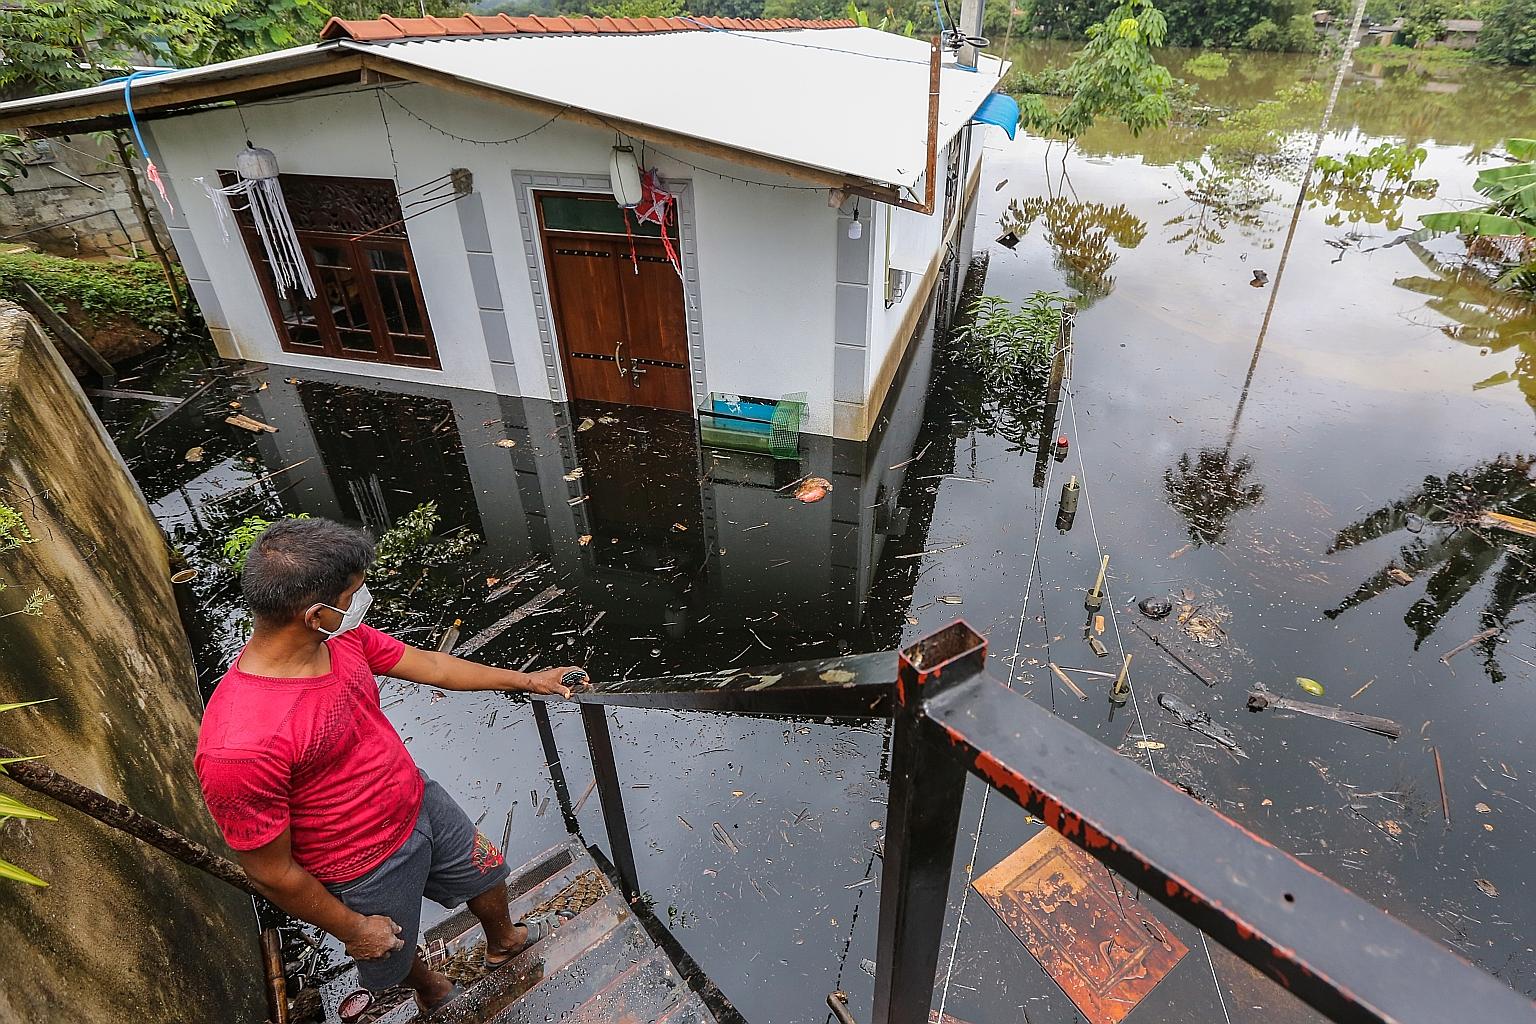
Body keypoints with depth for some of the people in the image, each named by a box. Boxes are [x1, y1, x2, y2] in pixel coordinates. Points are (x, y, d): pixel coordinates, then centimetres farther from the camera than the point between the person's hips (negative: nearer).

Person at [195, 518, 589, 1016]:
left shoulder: (341, 638, -16)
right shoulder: (238, 747, -38)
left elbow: (431, 665, -1)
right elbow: (272, 872, -25)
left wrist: (526, 680, 7)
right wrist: (351, 928, -11)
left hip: (421, 802, 6)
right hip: (369, 870, -6)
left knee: (486, 873, 28)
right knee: (393, 955, 26)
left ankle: (503, 942, 62)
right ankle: (432, 987, 62)